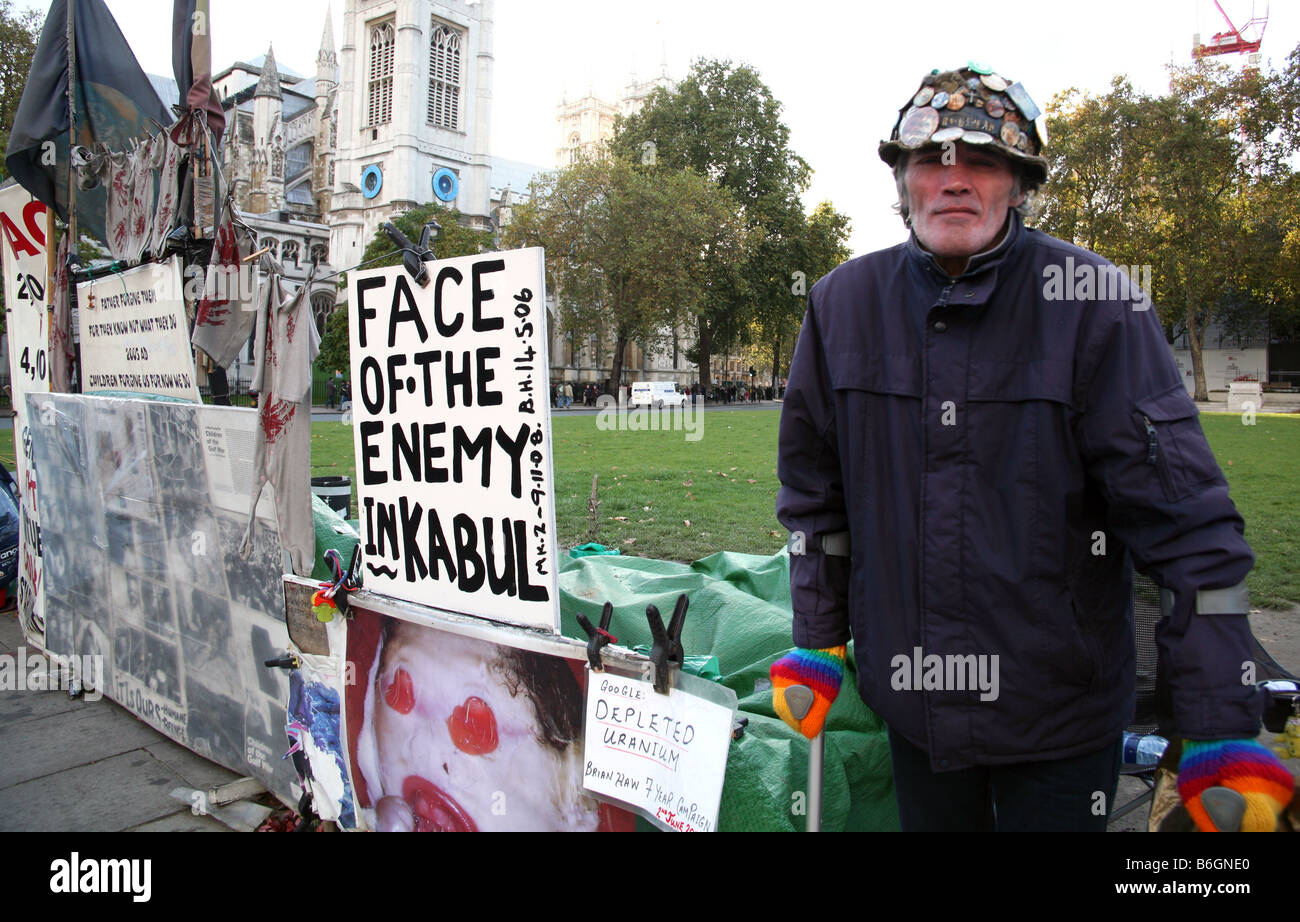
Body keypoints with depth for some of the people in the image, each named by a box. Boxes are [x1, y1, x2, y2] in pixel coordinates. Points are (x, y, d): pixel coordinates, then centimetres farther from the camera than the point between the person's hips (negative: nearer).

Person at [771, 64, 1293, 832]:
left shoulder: (1092, 301, -12)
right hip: (909, 701, 3)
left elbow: (1186, 523, -12)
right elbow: (814, 493, 5)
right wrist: (816, 647, 6)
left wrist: (1224, 738, -13)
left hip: (1061, 713, -2)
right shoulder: (845, 303, -3)